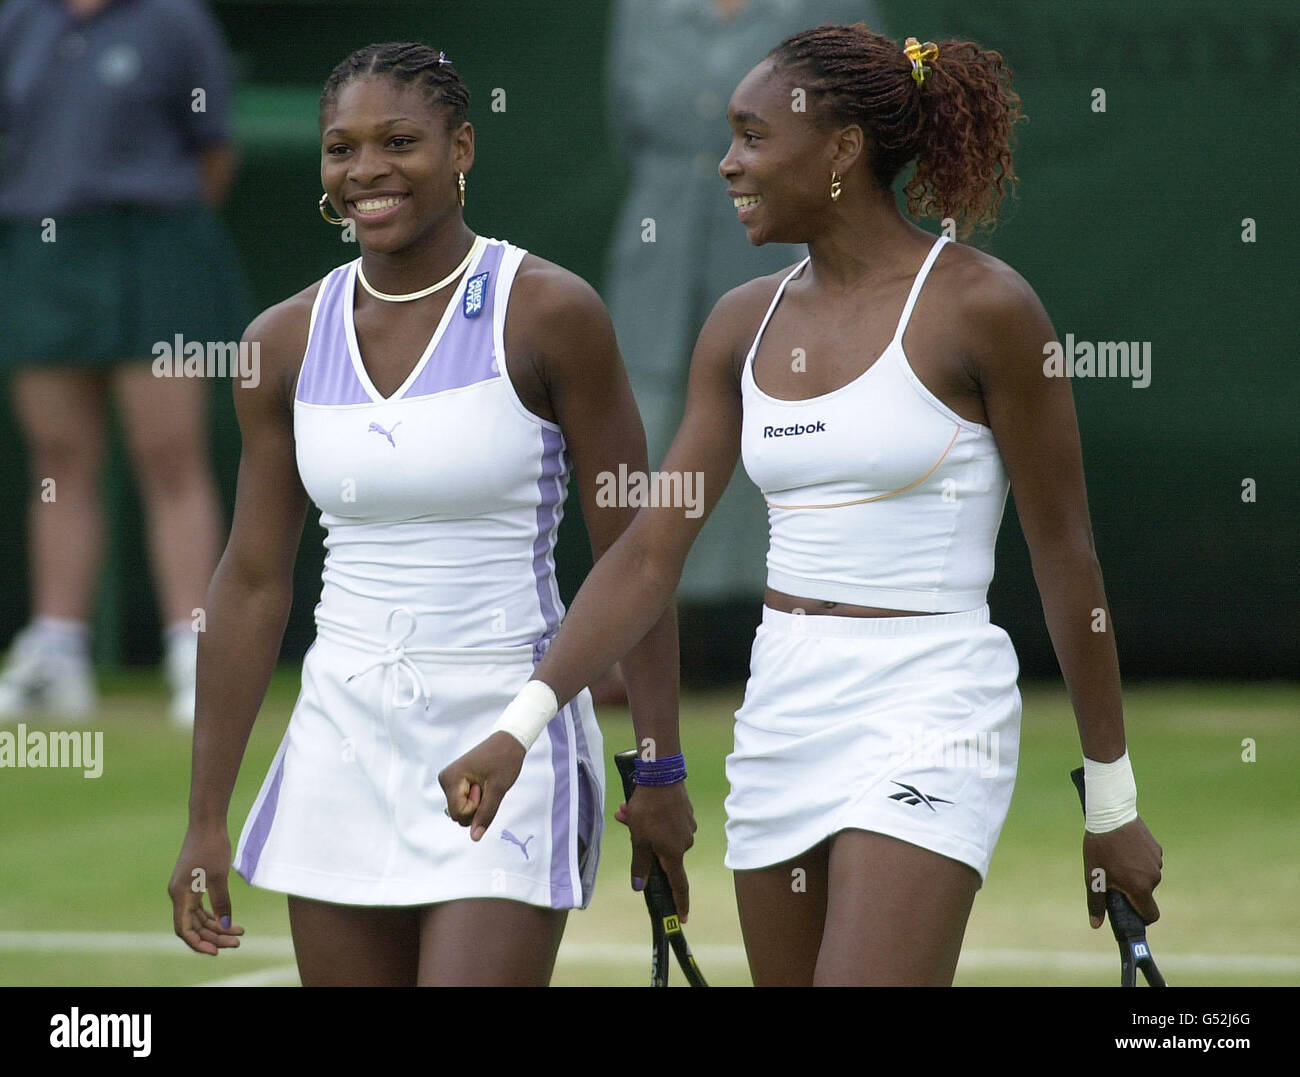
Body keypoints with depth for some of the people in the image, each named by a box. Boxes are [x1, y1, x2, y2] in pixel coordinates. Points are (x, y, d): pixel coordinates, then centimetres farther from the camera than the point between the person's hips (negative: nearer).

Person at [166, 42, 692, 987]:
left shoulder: (548, 314, -7)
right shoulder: (287, 342, 5)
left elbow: (633, 556, -5)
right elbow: (252, 585, 10)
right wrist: (207, 820, 9)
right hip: (345, 747, 5)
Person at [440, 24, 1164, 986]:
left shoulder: (979, 307, -9)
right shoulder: (746, 324, 9)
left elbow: (1067, 563, -5)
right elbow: (650, 552, 8)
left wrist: (1113, 806, -3)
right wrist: (518, 731, -4)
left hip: (930, 721, -7)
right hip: (781, 720, 7)